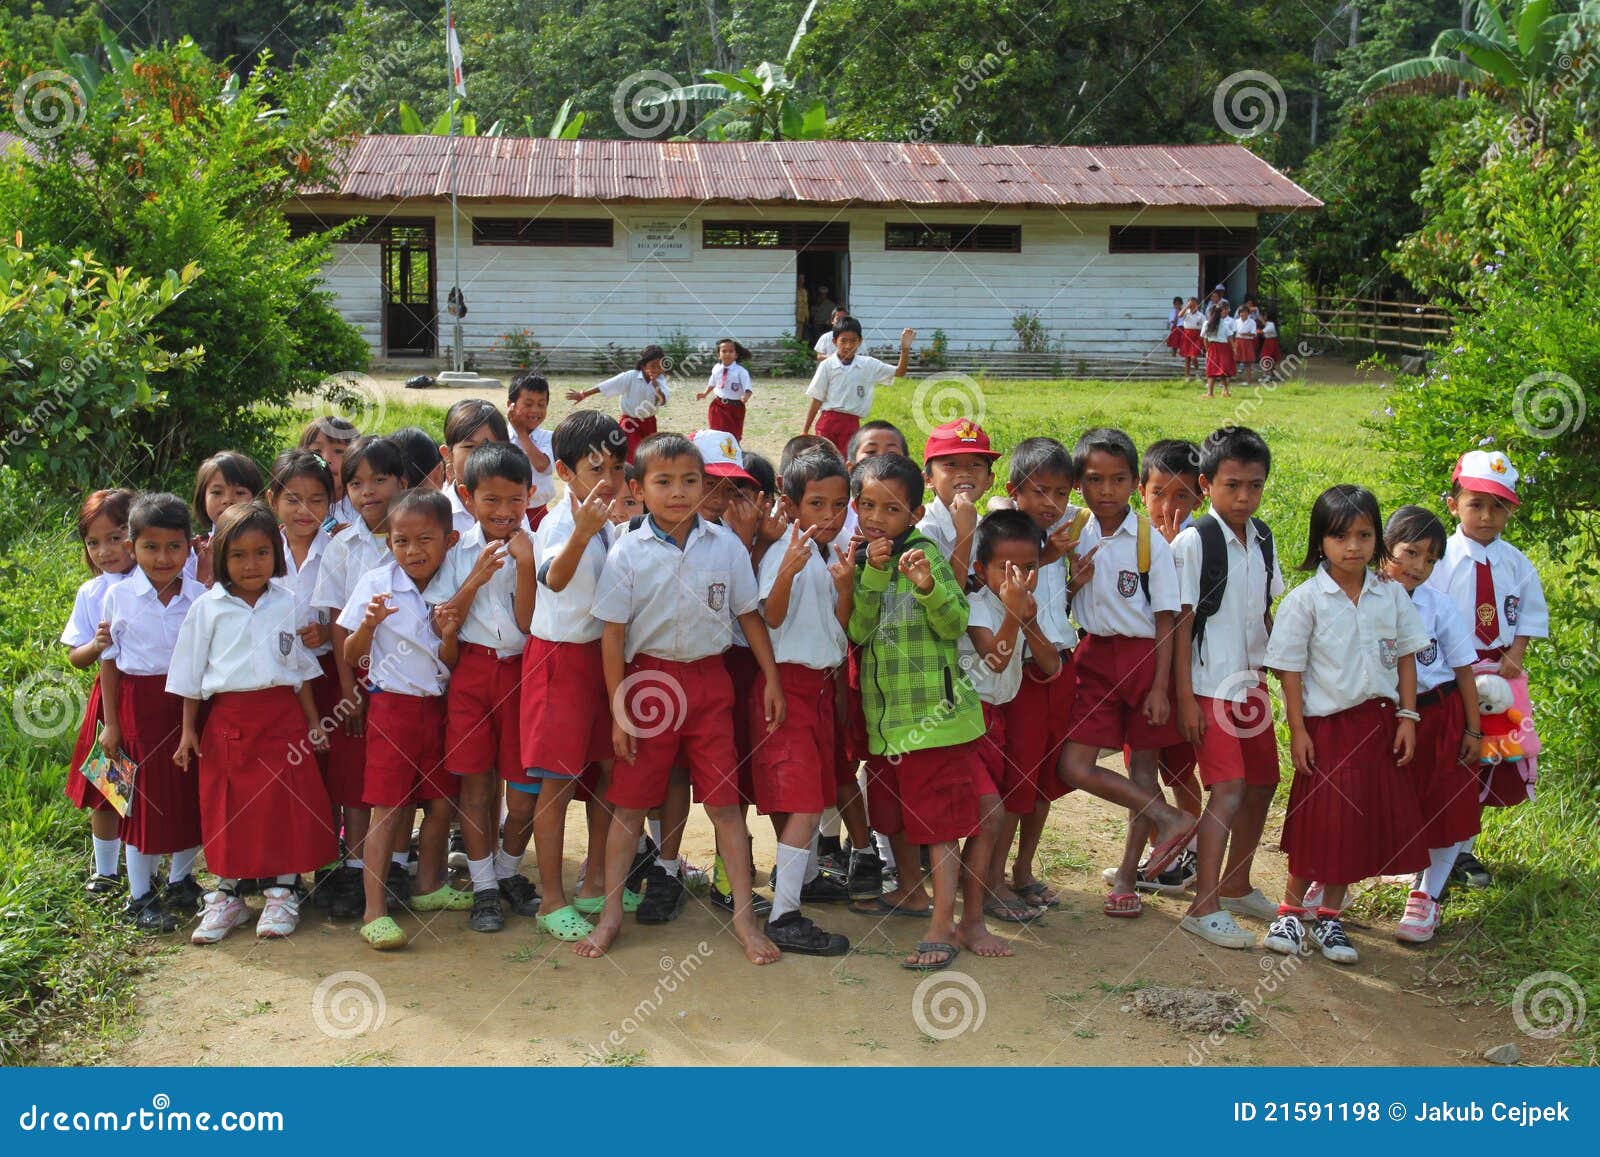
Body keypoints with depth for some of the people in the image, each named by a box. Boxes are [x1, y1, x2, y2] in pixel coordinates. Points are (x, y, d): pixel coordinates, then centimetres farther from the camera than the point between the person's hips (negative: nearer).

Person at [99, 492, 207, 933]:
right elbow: (109, 660, 3)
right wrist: (110, 722, 1)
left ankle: (181, 881, 28)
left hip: (191, 704, 2)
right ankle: (140, 897, 15)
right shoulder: (119, 596, -3)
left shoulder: (201, 596, -2)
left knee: (192, 795, 8)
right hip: (140, 707, -1)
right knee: (145, 796, 4)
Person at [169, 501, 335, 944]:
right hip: (227, 720, 0)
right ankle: (226, 895, 18)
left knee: (286, 805, 0)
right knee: (226, 808, 5)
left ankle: (283, 893, 13)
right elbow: (191, 674, 6)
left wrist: (313, 721, 9)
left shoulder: (288, 604, 5)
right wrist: (188, 729, 4)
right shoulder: (207, 608, 2)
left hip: (282, 716, 0)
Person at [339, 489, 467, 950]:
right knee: (387, 807, -6)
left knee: (442, 800, 11)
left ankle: (429, 886, 30)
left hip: (437, 704, 4)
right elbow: (351, 656, -4)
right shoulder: (375, 583, -6)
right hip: (392, 704, -4)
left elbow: (451, 665, 6)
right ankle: (374, 910, -4)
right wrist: (369, 624, -23)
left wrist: (450, 636, -14)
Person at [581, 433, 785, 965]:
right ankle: (611, 914, 17)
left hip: (710, 681, 1)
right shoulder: (628, 553, -6)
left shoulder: (725, 546, 0)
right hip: (649, 680, -1)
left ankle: (744, 915, 12)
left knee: (724, 801, 3)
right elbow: (612, 633, -5)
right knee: (630, 804, 5)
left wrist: (771, 679, 5)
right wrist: (619, 710, -7)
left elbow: (749, 615, 9)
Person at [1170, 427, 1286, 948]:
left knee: (1262, 785, 14)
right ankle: (1204, 906, -7)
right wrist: (1185, 697, -15)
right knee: (1229, 790, -14)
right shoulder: (1192, 542, -13)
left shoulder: (1263, 539, 6)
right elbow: (1181, 623, -13)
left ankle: (1236, 887, 31)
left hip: (1251, 683, 7)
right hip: (1209, 686, -7)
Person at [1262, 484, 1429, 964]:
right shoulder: (1305, 599, -7)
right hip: (1326, 724, -4)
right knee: (1321, 823, -2)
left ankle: (1329, 917, 21)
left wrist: (1407, 716, 3)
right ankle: (1291, 911, 17)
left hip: (1379, 722, 4)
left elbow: (1406, 655, 9)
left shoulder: (1392, 594, 3)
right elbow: (1290, 668, -6)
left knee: (1364, 822, 7)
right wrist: (1297, 730, -9)